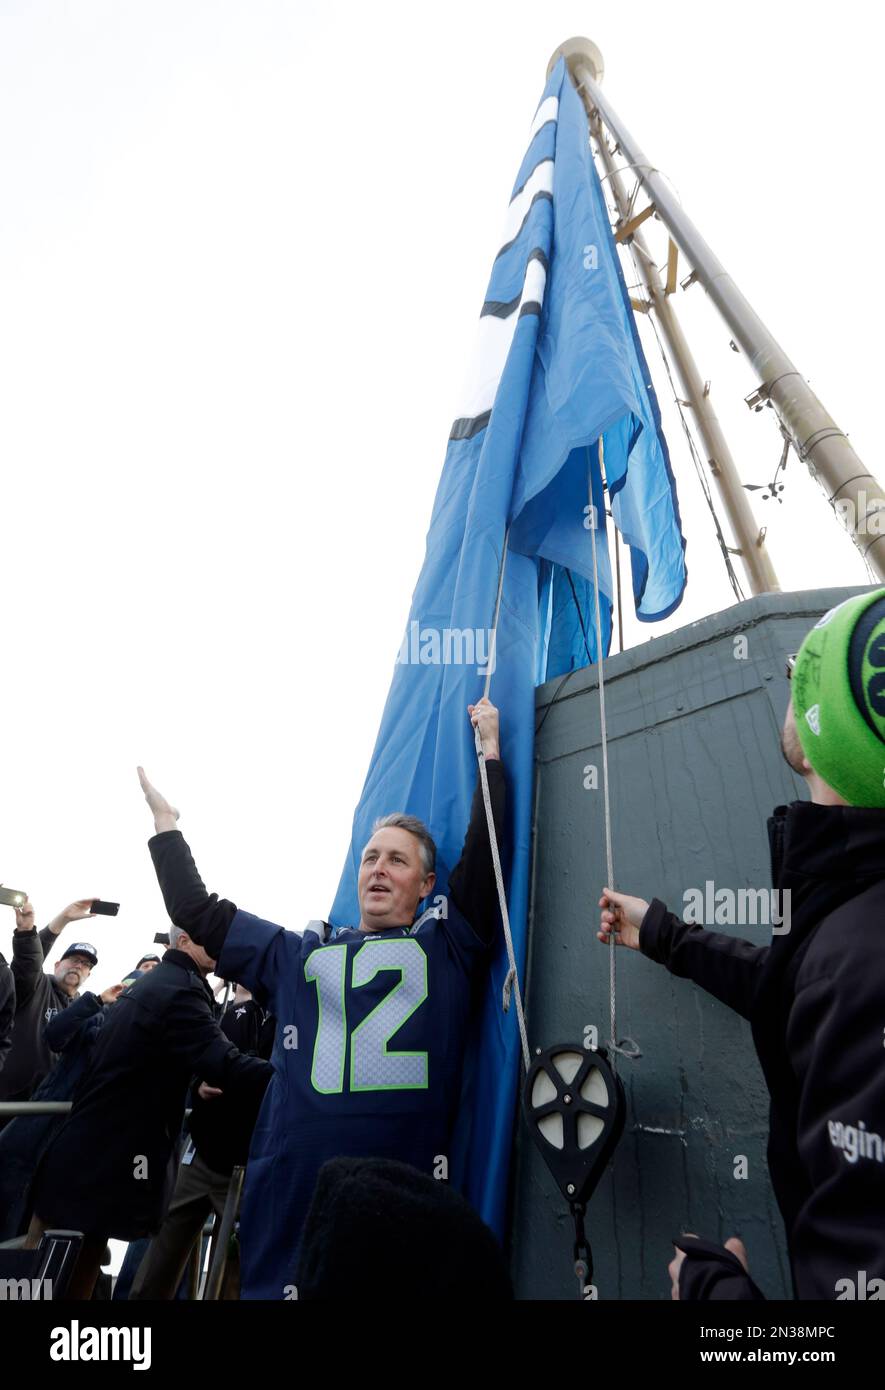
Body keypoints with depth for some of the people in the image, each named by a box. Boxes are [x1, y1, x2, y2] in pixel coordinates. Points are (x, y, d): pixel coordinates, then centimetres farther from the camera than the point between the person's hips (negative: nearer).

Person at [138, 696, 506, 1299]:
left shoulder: (449, 946, 6)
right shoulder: (299, 954, 14)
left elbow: (484, 848, -2)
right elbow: (196, 911, 18)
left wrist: (490, 746, 0)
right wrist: (165, 820, 23)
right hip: (292, 1184, 2)